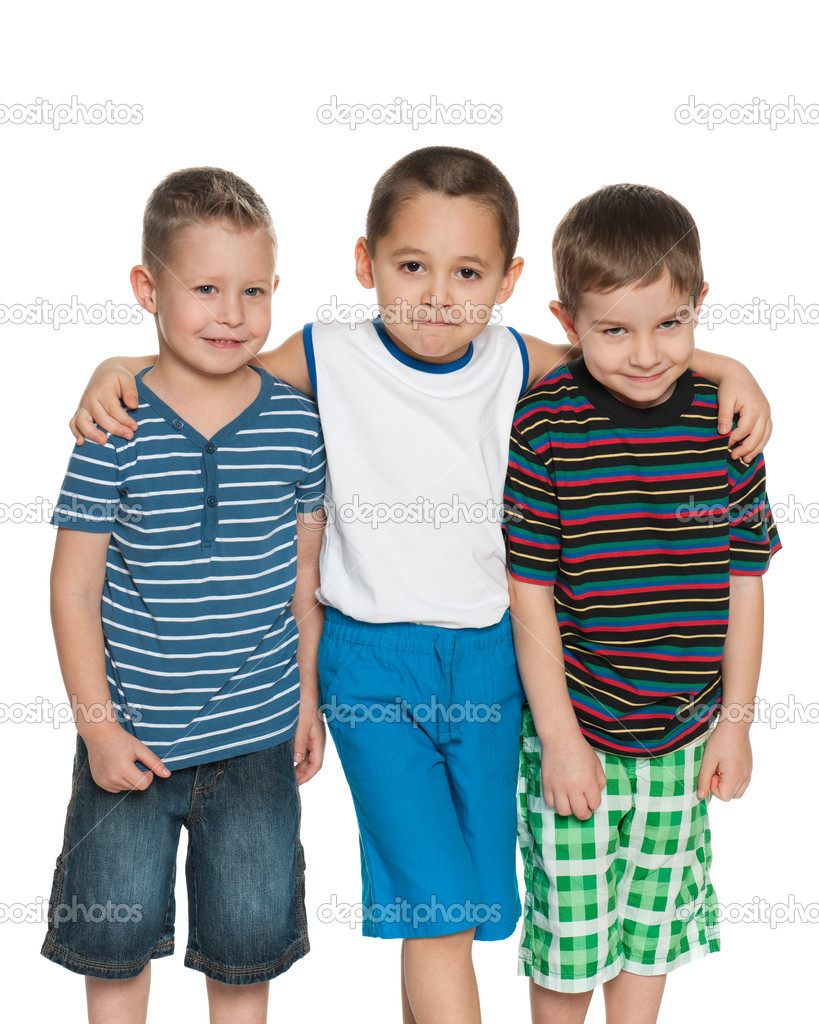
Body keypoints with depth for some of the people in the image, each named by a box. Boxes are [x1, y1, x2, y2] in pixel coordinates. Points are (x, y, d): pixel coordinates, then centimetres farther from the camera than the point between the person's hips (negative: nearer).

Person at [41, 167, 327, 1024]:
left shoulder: (296, 423, -4)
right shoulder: (116, 431, -12)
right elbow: (74, 589, -8)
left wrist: (307, 696, 8)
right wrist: (98, 727, -10)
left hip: (257, 735, 2)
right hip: (132, 735, -1)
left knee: (251, 932, 15)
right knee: (114, 929, 14)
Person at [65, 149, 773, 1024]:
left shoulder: (510, 363, 0)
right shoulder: (327, 361, -7)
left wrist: (729, 370, 0)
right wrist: (113, 374, -14)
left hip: (487, 657, 3)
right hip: (372, 662, -3)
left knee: (469, 910, 13)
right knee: (433, 908, -8)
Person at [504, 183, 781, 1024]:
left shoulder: (725, 420, -5)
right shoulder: (544, 427, -15)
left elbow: (744, 582, 2)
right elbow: (529, 592, -12)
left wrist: (735, 721, 3)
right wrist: (560, 737, -11)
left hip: (683, 736, 3)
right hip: (576, 733, -3)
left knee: (658, 914, 20)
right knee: (568, 918, 12)